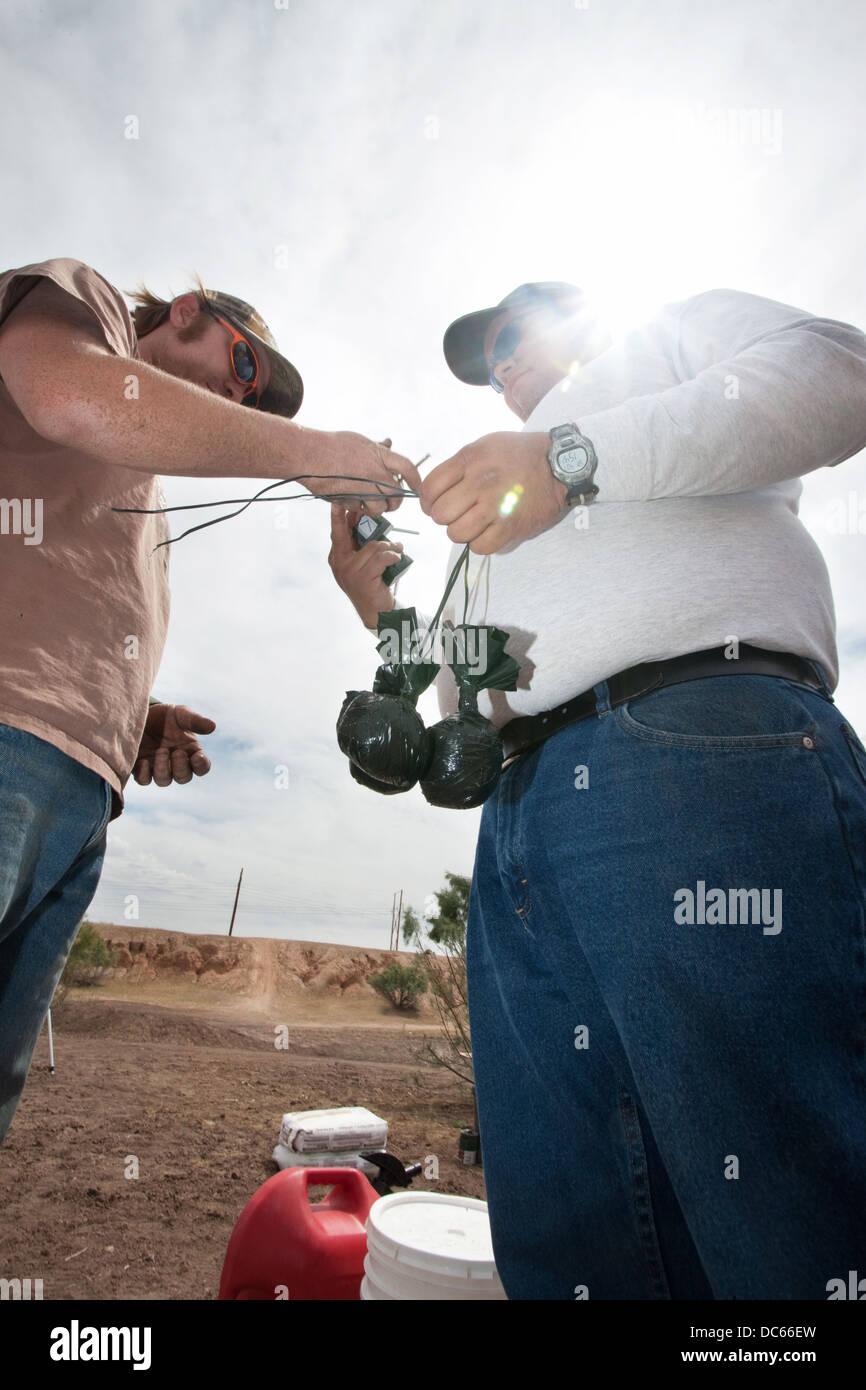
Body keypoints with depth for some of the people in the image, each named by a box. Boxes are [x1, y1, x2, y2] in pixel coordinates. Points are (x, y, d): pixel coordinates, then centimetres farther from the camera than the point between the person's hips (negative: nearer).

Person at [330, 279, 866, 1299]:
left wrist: (576, 457, -9)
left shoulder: (675, 328, 24)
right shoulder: (508, 527, 40)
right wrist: (389, 618, 23)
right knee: (556, 1243, 7)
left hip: (693, 754, -6)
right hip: (521, 811, 7)